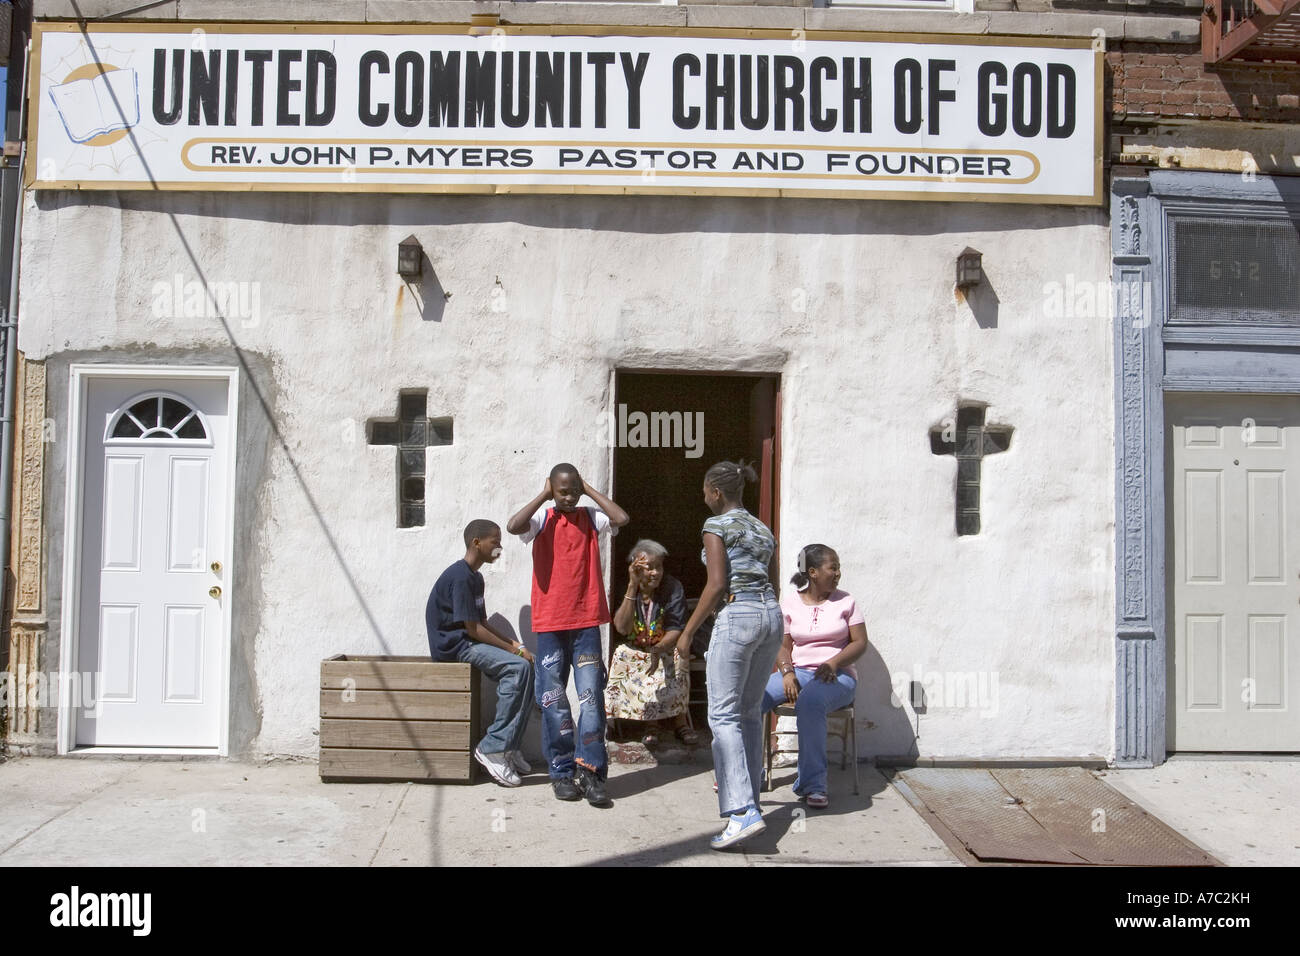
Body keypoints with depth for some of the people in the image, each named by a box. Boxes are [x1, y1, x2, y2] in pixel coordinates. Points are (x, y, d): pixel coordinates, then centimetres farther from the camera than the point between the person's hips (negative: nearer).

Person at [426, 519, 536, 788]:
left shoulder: (475, 577, 17)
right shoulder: (460, 577, -15)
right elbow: (473, 628, -18)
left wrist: (513, 644, 3)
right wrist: (513, 649, -14)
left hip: (467, 643, 10)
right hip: (453, 645, -10)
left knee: (526, 668, -3)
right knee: (517, 666, -25)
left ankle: (509, 746, -2)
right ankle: (492, 748, -21)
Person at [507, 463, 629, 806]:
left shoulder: (591, 518, 6)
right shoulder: (542, 519, 2)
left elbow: (621, 518, -14)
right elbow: (513, 526, -20)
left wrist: (590, 490, -5)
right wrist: (543, 496, -9)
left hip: (586, 623, 1)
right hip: (549, 625, 0)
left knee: (592, 697, -3)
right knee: (554, 703, 5)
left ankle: (590, 771, 2)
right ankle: (562, 772, 16)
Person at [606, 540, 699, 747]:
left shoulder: (673, 588, -9)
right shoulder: (625, 589, -7)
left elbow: (676, 630, -15)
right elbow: (622, 628, -21)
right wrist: (633, 586, -26)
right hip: (636, 651, 1)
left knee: (678, 655, -33)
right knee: (622, 653, -30)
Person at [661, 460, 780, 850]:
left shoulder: (716, 525, -3)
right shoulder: (762, 529, 19)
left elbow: (717, 585, -11)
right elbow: (757, 575, 13)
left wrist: (687, 633, -6)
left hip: (737, 615, -8)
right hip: (770, 613, 8)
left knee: (724, 715, -7)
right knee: (750, 712, 17)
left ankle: (744, 811, -16)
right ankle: (744, 790, 25)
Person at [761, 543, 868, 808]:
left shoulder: (845, 601, 8)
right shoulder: (789, 603, 10)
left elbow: (860, 642, 3)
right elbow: (783, 646, 7)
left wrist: (833, 662, -14)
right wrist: (787, 672, -13)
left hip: (837, 675, -2)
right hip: (798, 672, 2)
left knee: (810, 702, -39)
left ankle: (813, 784, -31)